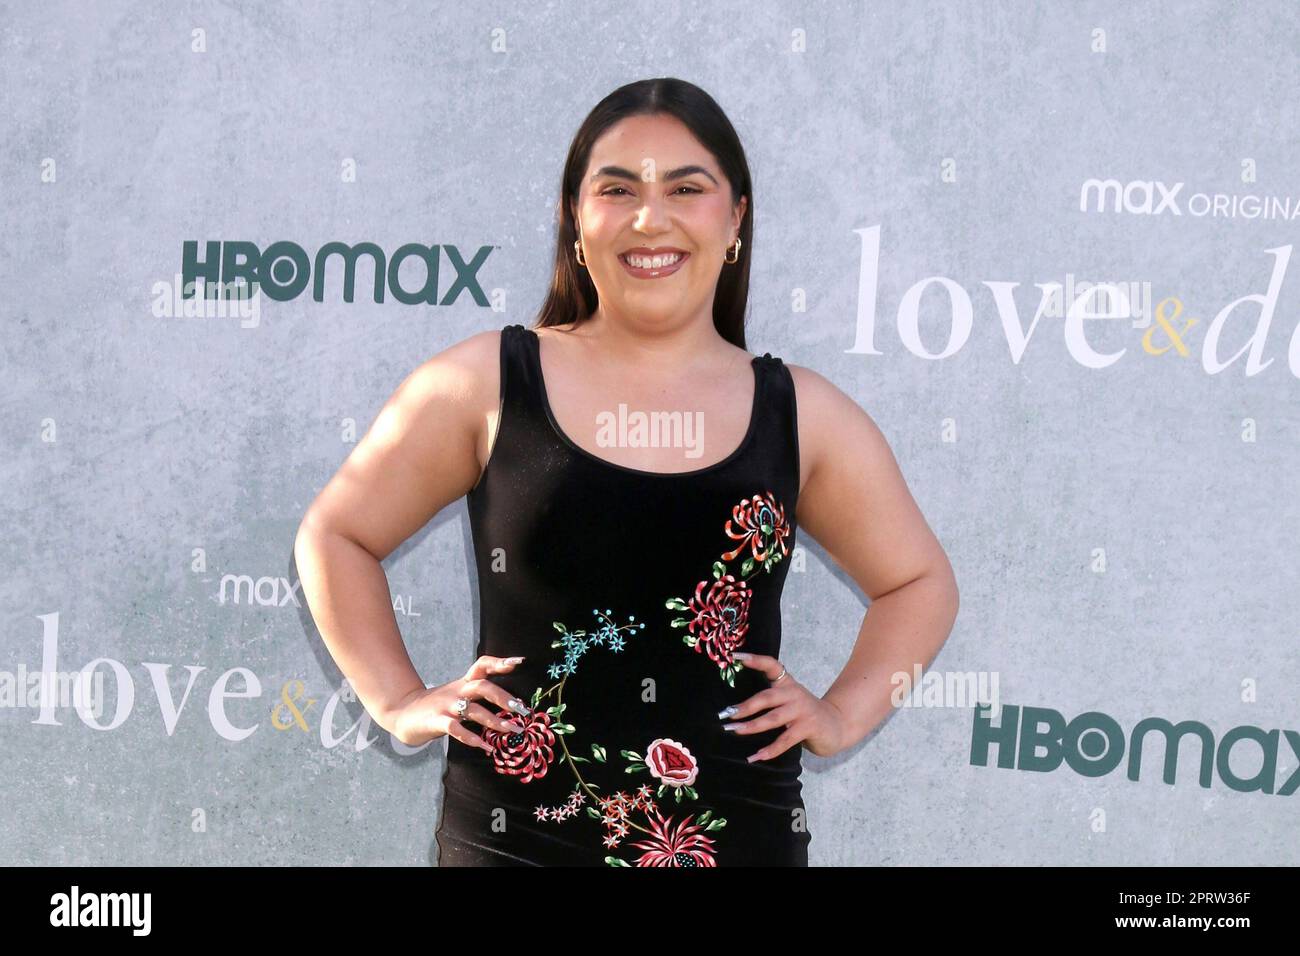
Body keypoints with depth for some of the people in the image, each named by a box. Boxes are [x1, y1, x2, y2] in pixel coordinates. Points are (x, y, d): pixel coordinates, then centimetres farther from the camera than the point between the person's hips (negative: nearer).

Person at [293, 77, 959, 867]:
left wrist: (843, 714, 2)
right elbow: (336, 536, 6)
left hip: (740, 836, 2)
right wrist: (402, 702, -1)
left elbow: (920, 581, 14)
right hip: (517, 831, -1)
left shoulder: (802, 414, 1)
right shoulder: (484, 386, -4)